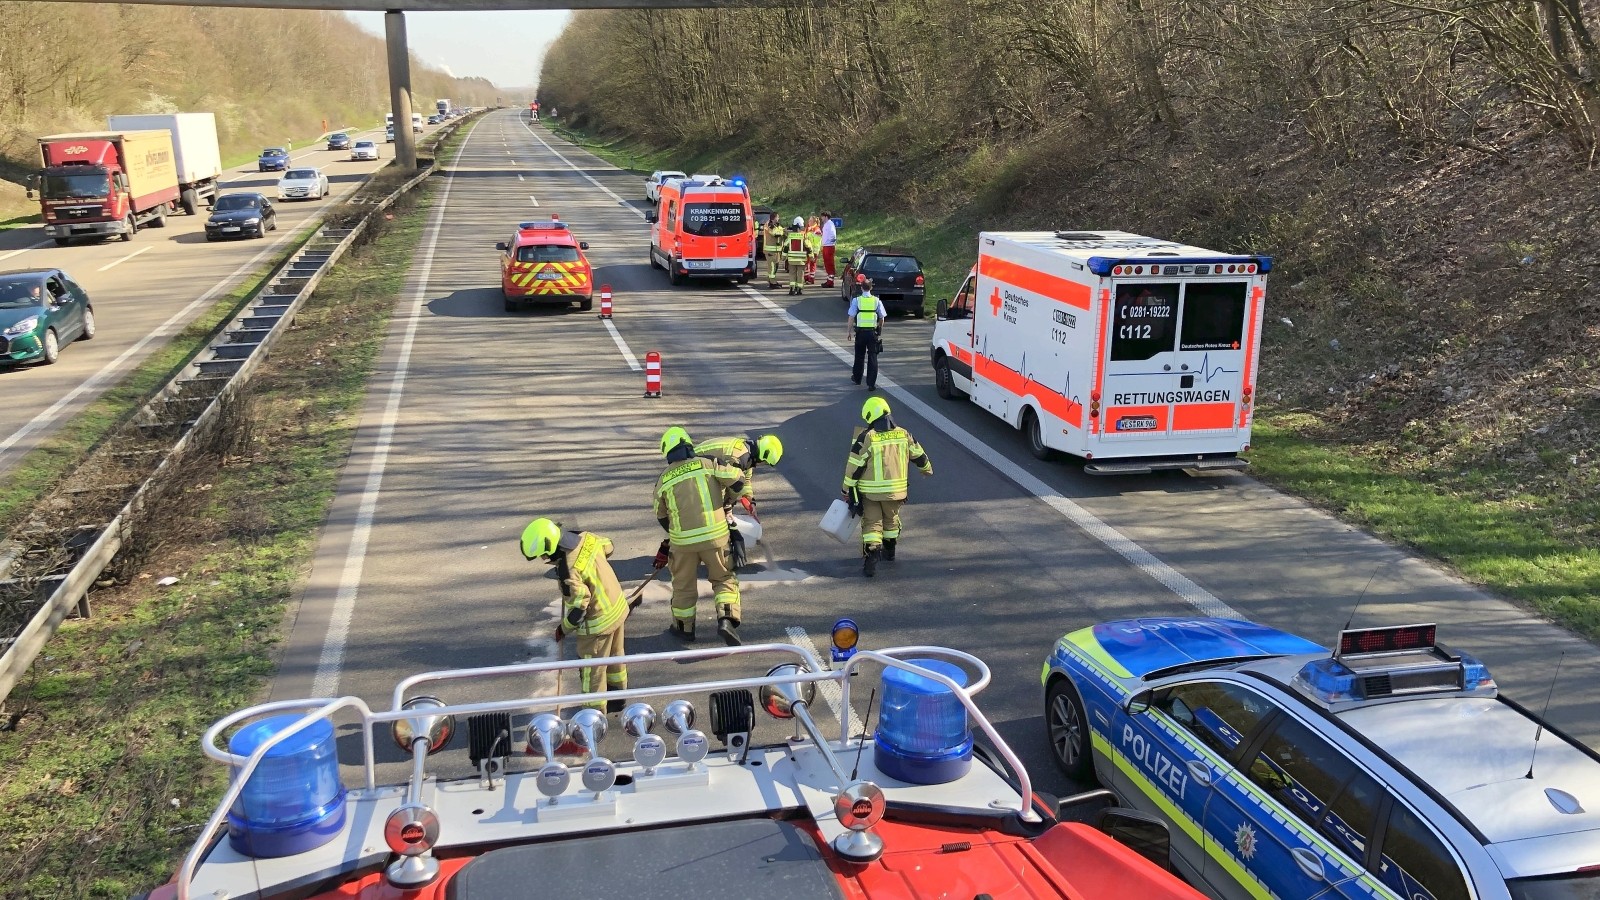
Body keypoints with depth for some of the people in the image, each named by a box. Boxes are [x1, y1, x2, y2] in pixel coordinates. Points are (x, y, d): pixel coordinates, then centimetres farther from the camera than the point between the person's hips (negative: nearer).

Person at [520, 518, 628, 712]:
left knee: (592, 670, 11)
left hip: (598, 623, -8)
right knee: (615, 656, 26)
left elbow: (578, 610, -26)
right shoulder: (586, 537, -12)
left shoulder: (569, 572, -34)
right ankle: (617, 698, 45)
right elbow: (607, 547, 10)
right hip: (618, 607, 8)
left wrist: (564, 628, -8)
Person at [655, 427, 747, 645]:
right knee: (724, 579, 14)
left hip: (682, 541, 1)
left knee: (684, 585, 19)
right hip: (715, 536, -1)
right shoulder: (708, 464, -1)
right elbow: (737, 481, 1)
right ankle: (726, 619, -5)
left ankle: (684, 627, 33)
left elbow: (661, 516, 15)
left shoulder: (663, 480, 6)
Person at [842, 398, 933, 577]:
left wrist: (848, 491, -1)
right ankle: (889, 550, 41)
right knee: (891, 519, 24)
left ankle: (871, 558, -11)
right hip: (896, 491, 4)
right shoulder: (904, 435, 0)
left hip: (870, 492, -4)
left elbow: (853, 467, -11)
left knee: (872, 524, 3)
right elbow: (920, 456, 14)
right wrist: (928, 469, 34)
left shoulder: (866, 438, -14)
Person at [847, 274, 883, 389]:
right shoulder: (877, 301, -1)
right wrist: (880, 333, 14)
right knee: (872, 358, 2)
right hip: (873, 332, 0)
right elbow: (881, 318, 2)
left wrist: (850, 331, 4)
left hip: (860, 332, 0)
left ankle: (856, 378, 32)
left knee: (859, 356, 17)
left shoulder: (856, 300, -4)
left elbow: (851, 317, -6)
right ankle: (871, 384, -3)